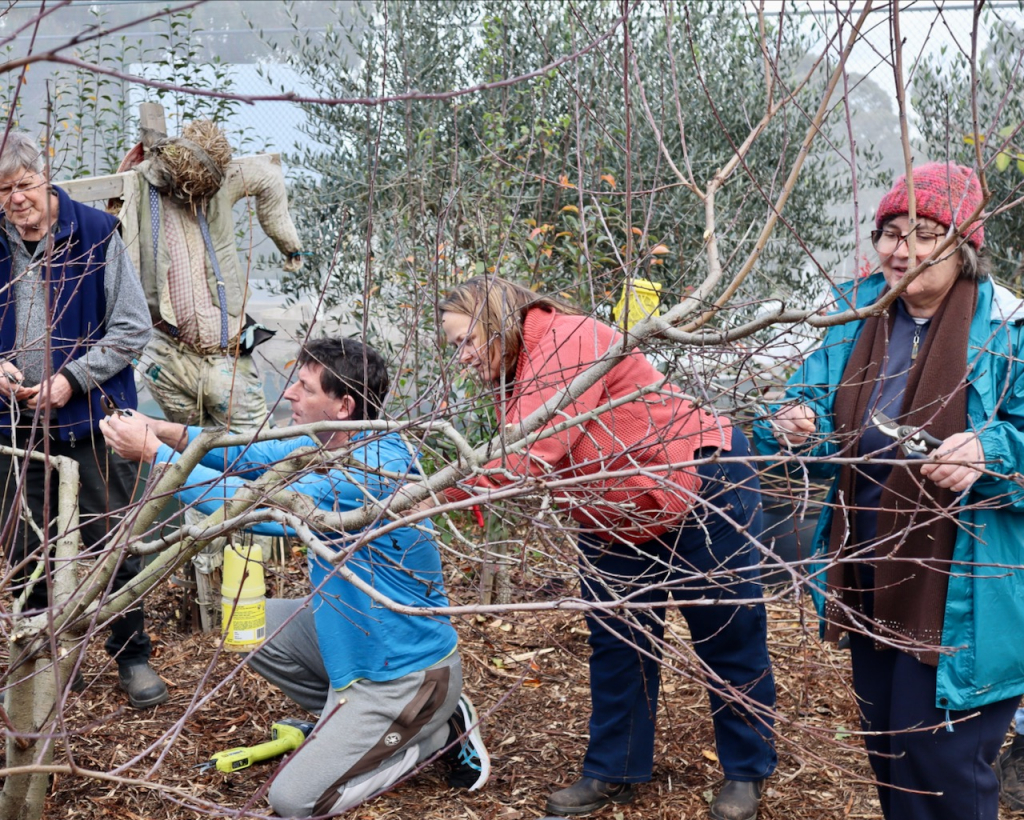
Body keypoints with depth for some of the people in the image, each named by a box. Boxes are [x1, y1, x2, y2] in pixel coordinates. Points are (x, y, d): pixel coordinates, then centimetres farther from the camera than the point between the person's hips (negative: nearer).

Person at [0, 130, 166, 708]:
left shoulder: (96, 233, -6)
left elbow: (133, 329, -6)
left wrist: (72, 379, -13)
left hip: (92, 421, -3)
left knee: (113, 543, 3)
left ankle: (133, 655, 19)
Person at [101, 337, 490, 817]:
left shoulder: (369, 475, -31)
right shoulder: (330, 444, -1)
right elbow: (257, 457, 3)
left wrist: (153, 451, -25)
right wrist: (169, 432, -12)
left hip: (406, 670, -9)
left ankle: (437, 731, 6)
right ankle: (347, 717, 15)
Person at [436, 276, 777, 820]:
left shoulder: (569, 339, -24)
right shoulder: (513, 380, 6)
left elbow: (535, 452, -33)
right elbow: (516, 462, -6)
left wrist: (443, 486, -31)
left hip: (704, 489, -9)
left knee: (728, 638, 5)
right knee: (616, 643, 12)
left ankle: (746, 773, 20)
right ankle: (613, 772, 24)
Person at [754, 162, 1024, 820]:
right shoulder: (857, 318, 7)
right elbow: (816, 406, 5)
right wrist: (799, 429, -17)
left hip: (960, 591, -6)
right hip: (869, 574, 6)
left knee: (941, 761, -3)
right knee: (886, 750, 19)